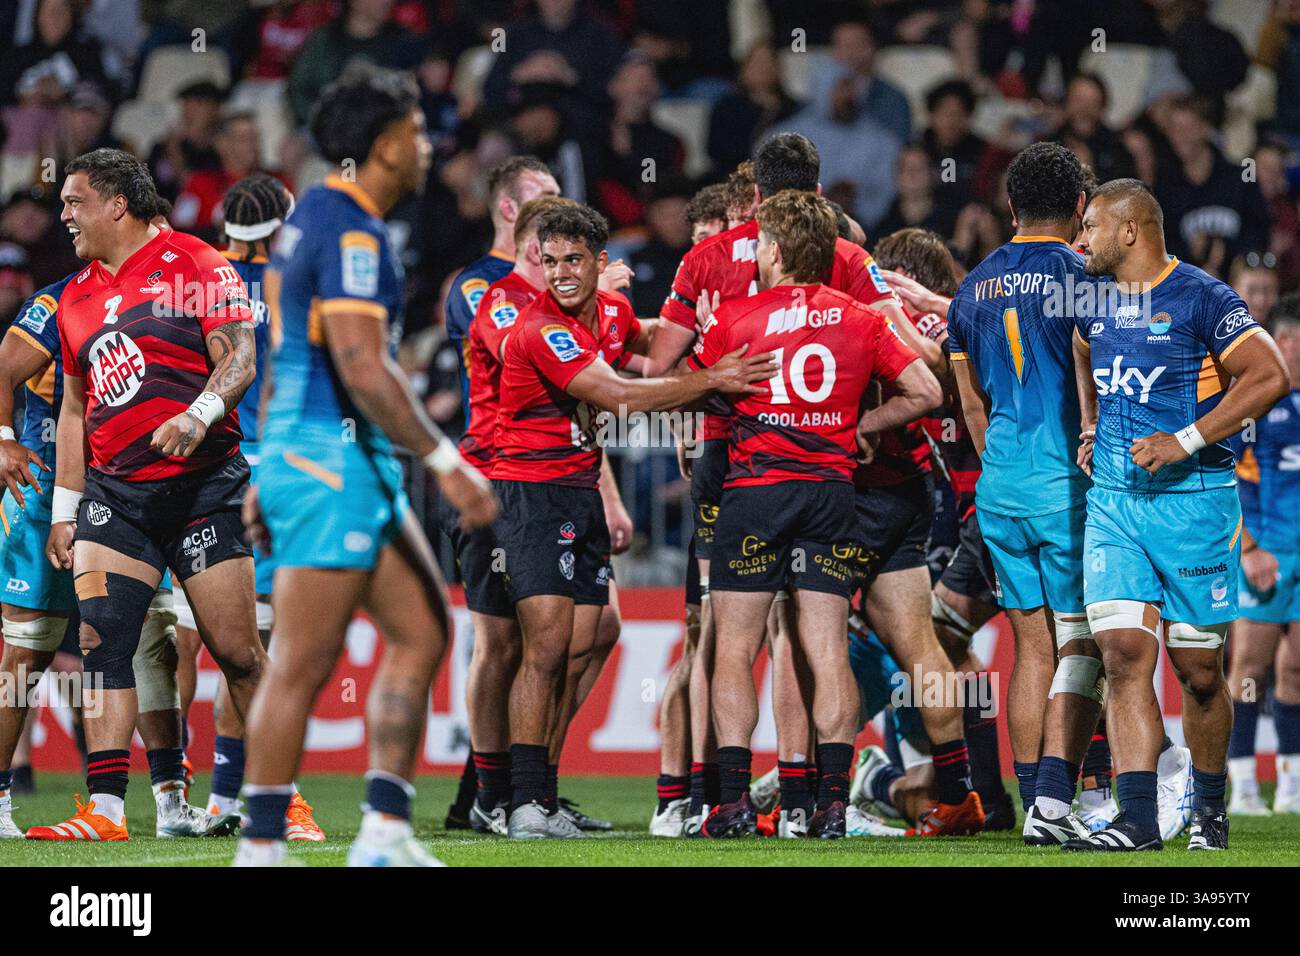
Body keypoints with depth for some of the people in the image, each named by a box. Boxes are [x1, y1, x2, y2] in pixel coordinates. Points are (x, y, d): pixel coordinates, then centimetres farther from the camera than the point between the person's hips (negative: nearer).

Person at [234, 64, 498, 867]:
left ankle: (387, 832, 10)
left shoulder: (315, 217, 16)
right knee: (303, 669, -6)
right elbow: (362, 365, -23)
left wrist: (270, 474, 25)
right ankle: (262, 849, -2)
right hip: (332, 466, -10)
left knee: (422, 633, 10)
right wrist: (447, 462, -22)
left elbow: (287, 355, 21)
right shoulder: (352, 231, -15)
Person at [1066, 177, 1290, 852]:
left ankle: (1208, 805, 23)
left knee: (1198, 669, 3)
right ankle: (1137, 818, -13)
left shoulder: (1201, 298, -10)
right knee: (1124, 654, -9)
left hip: (1192, 499, -5)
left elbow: (1270, 375, -16)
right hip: (1113, 499, 5)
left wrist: (1186, 440, -19)